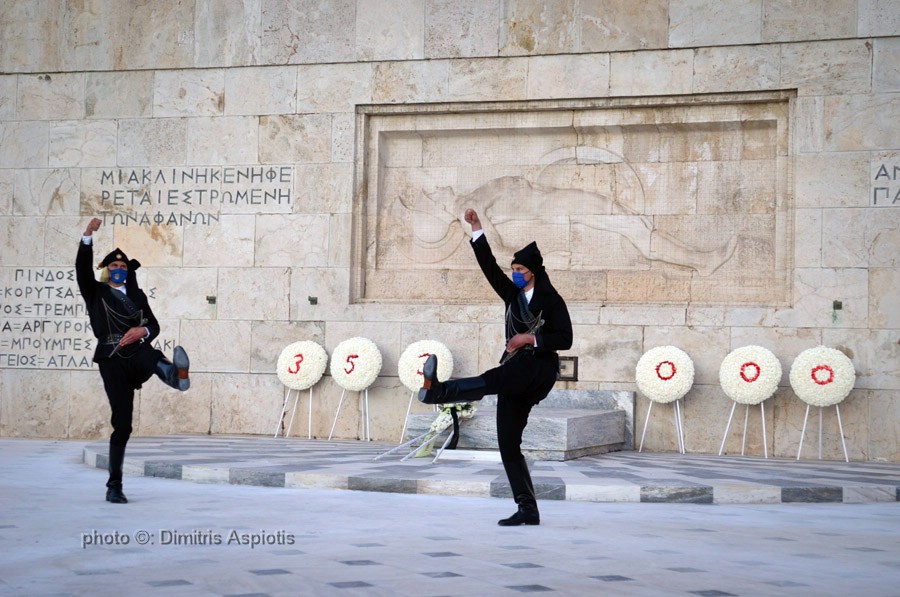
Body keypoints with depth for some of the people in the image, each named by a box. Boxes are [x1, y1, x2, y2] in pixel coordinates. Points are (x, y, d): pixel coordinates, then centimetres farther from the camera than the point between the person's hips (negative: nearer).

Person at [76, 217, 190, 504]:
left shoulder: (137, 295, 20)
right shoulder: (95, 293, 12)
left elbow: (154, 325, 13)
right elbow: (82, 267, -5)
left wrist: (143, 331, -11)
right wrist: (88, 235, -18)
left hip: (138, 353, 2)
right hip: (112, 360, -2)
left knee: (155, 358, -36)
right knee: (122, 424, -6)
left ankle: (177, 374, -74)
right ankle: (114, 486, 3)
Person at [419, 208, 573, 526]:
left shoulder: (551, 300, 1)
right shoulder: (513, 295, 18)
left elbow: (565, 339, -5)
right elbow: (489, 267, 12)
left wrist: (532, 338, -15)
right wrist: (476, 229, 7)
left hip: (539, 368, -7)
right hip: (516, 374, 7)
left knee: (489, 380, -37)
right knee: (508, 444, -1)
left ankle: (436, 390, -62)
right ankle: (527, 509, -1)